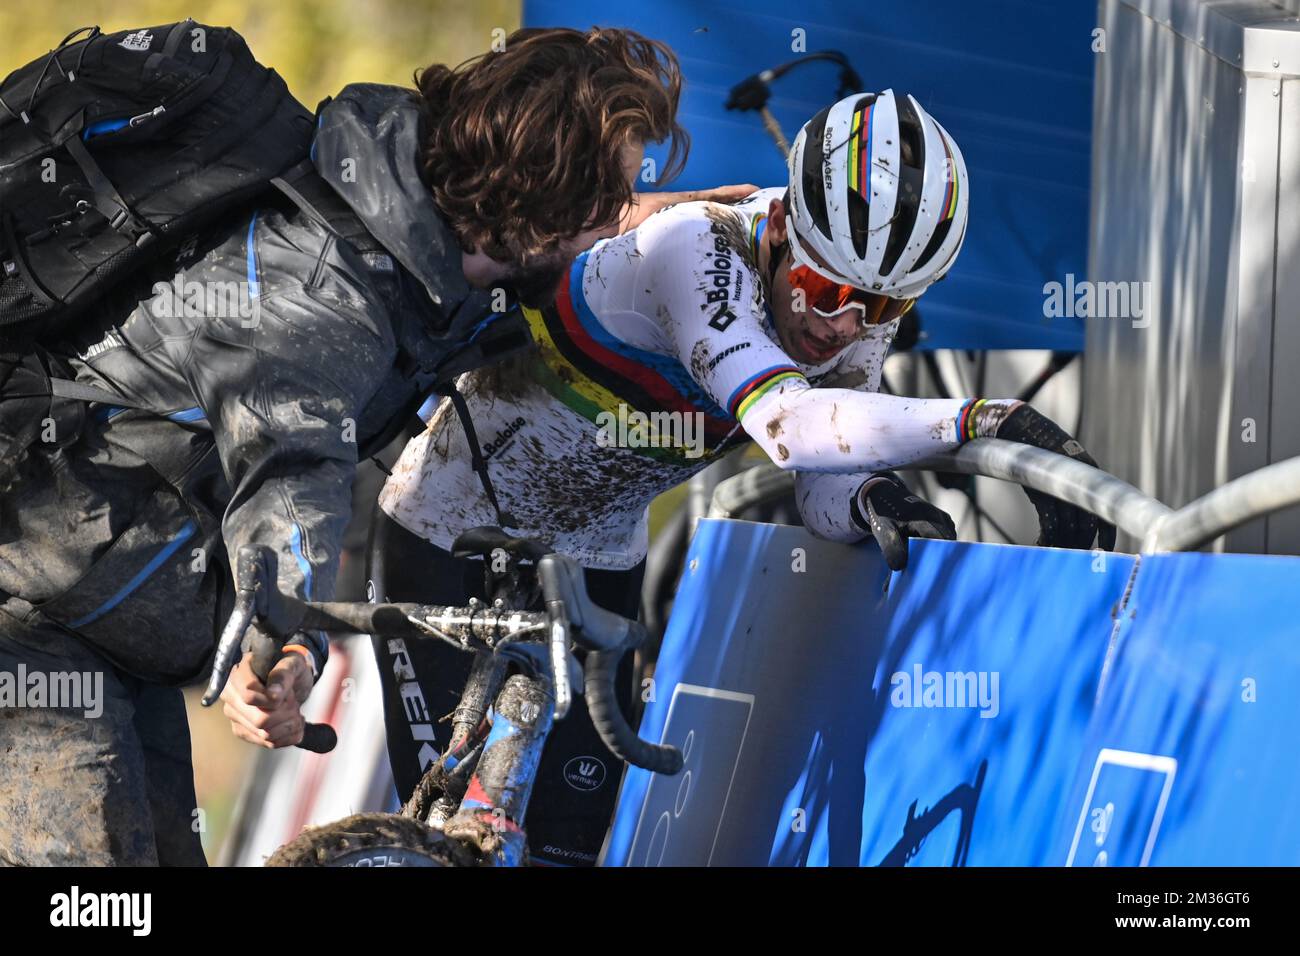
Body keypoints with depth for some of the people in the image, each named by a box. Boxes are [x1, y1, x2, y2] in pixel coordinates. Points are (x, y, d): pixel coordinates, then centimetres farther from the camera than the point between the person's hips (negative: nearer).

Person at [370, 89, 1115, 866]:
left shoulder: (861, 314, -13)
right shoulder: (696, 253, -35)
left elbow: (823, 493, -14)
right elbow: (786, 425, -51)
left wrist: (869, 500, -38)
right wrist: (991, 421, -60)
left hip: (600, 563, 6)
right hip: (452, 540, -6)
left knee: (574, 838, 0)